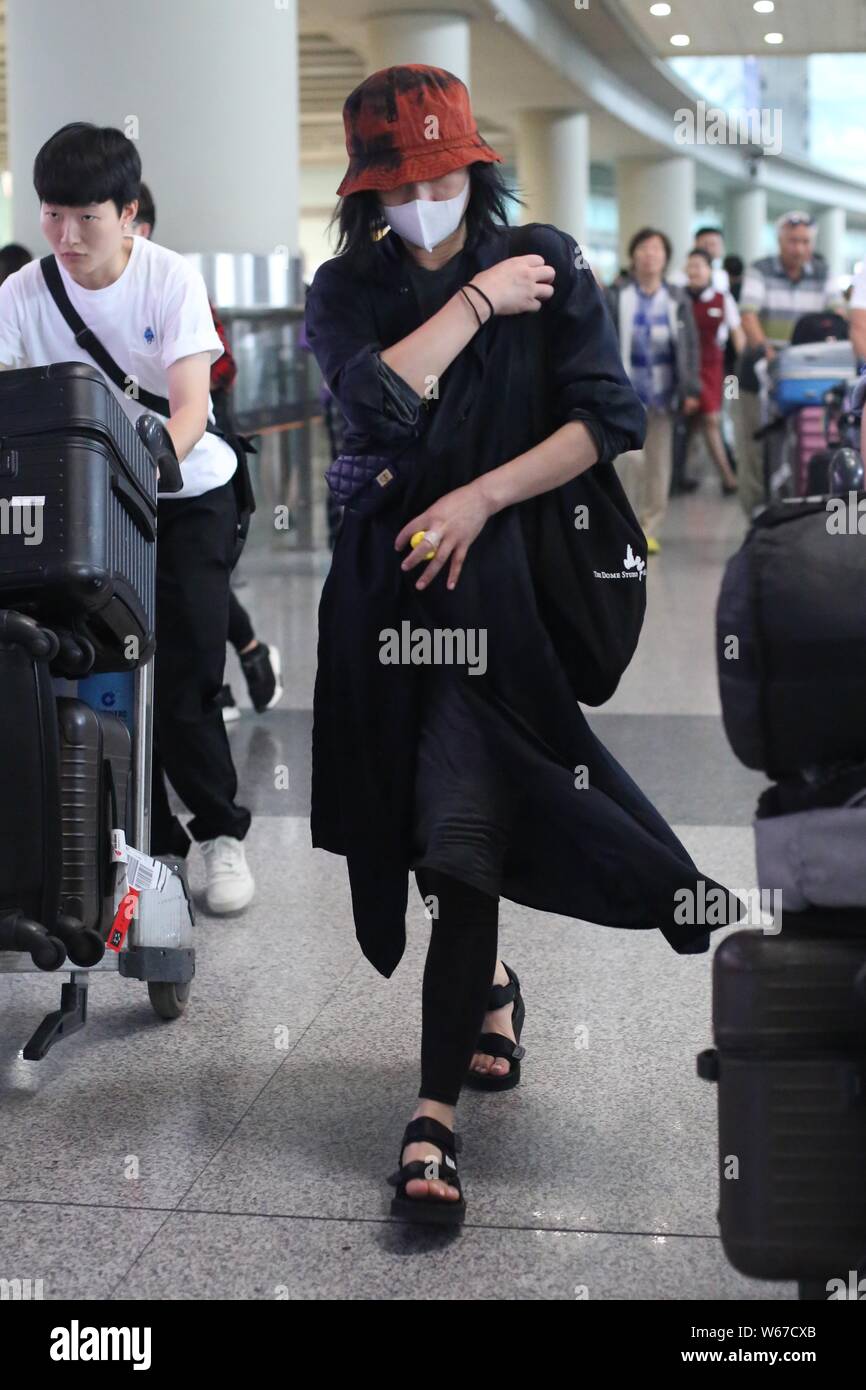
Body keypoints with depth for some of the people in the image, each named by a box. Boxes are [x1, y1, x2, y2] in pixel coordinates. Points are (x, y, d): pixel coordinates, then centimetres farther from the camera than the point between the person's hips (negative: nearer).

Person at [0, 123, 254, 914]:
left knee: (185, 677, -5)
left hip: (187, 496, -2)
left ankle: (220, 832, 13)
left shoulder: (171, 279, -14)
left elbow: (192, 406, -21)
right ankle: (155, 841, 15)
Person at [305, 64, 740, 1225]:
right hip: (385, 585, 4)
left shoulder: (547, 265, 1)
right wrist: (477, 304, -10)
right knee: (418, 818, 14)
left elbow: (612, 420, -7)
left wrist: (480, 497, -12)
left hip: (497, 580, -3)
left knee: (463, 837, -10)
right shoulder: (346, 291, 6)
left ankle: (436, 1114, -7)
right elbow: (376, 403, -14)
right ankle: (488, 985, 44)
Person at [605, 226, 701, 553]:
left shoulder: (677, 301, 6)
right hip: (627, 391, -3)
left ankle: (649, 528, 15)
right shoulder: (616, 298, 0)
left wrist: (691, 389, -3)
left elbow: (689, 346, 5)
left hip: (663, 392, 3)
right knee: (631, 456, -15)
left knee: (659, 464, 6)